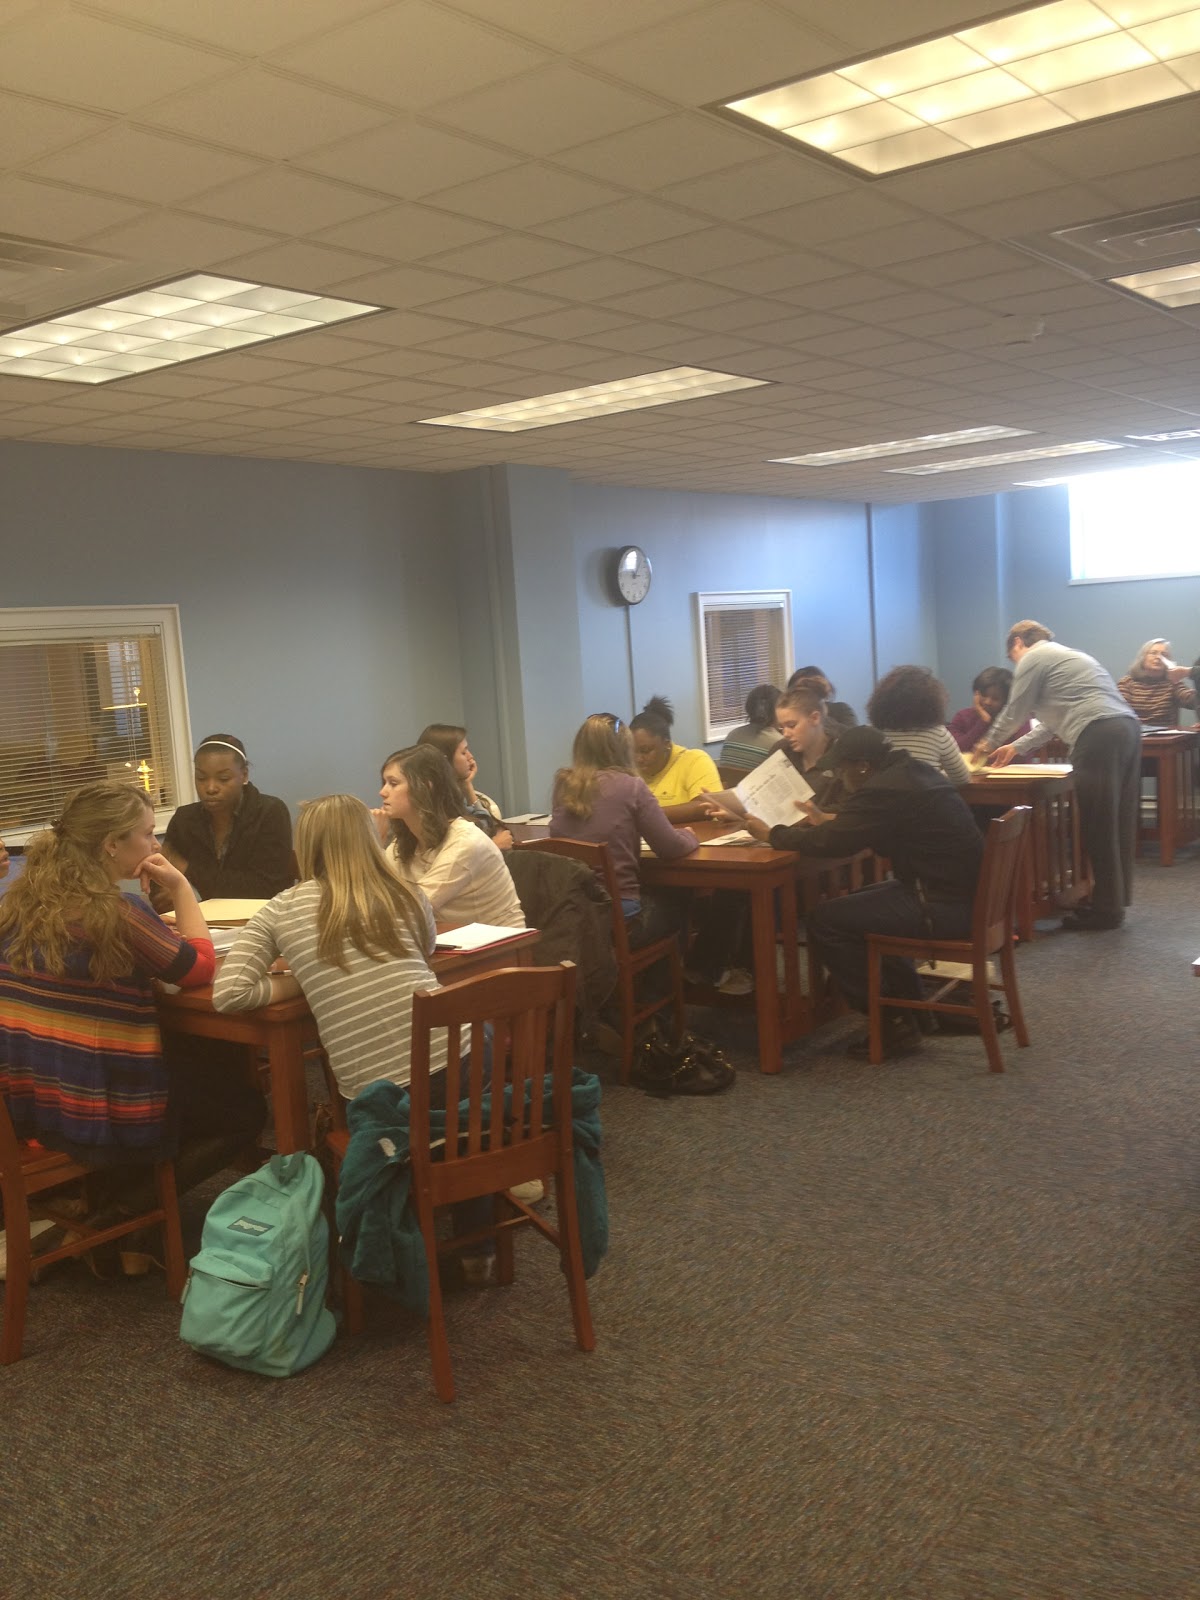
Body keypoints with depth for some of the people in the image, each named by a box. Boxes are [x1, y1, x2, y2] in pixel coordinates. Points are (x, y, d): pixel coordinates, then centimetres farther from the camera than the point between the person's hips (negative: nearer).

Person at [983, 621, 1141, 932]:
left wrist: (988, 745, 26)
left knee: (1098, 827, -4)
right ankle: (1115, 900, 19)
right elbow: (1053, 720, 36)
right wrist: (1016, 747, 41)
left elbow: (1014, 714, 10)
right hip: (1127, 729, 9)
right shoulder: (1065, 655, 33)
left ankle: (1106, 909, 0)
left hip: (1099, 737, -9)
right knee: (1117, 824, 12)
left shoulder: (1033, 658, 5)